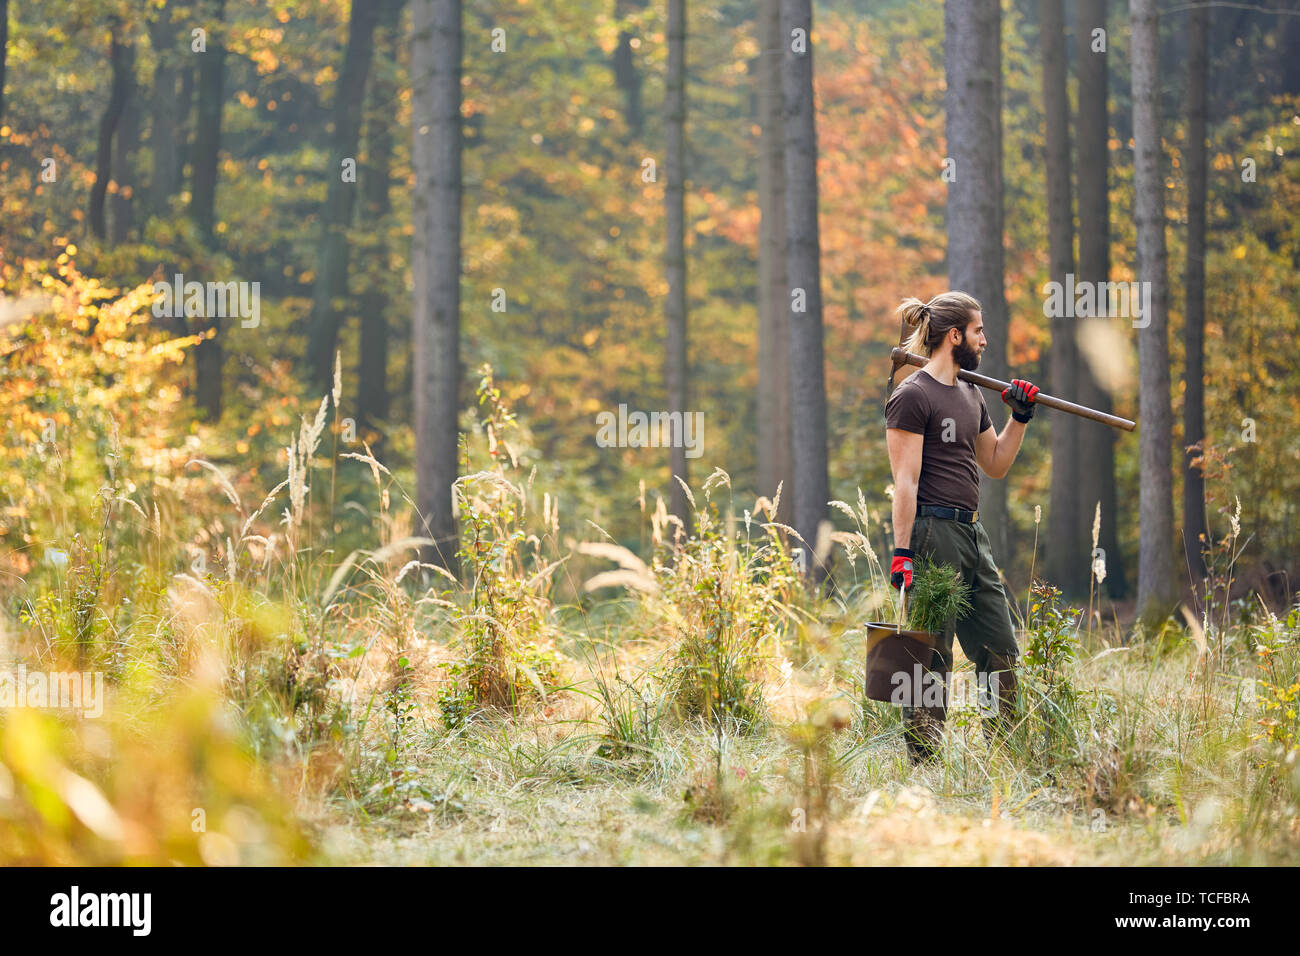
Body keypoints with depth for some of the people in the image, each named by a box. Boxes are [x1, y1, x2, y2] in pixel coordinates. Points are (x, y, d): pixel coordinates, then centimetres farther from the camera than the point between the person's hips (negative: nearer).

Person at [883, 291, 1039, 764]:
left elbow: (995, 464, 26)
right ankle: (923, 763, -1)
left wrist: (1019, 418, 13)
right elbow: (905, 482, -14)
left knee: (1000, 650, 10)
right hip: (932, 534, -9)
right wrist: (902, 552, -19)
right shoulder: (912, 396, -9)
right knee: (931, 655, -5)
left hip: (972, 534, 9)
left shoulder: (971, 394, 17)